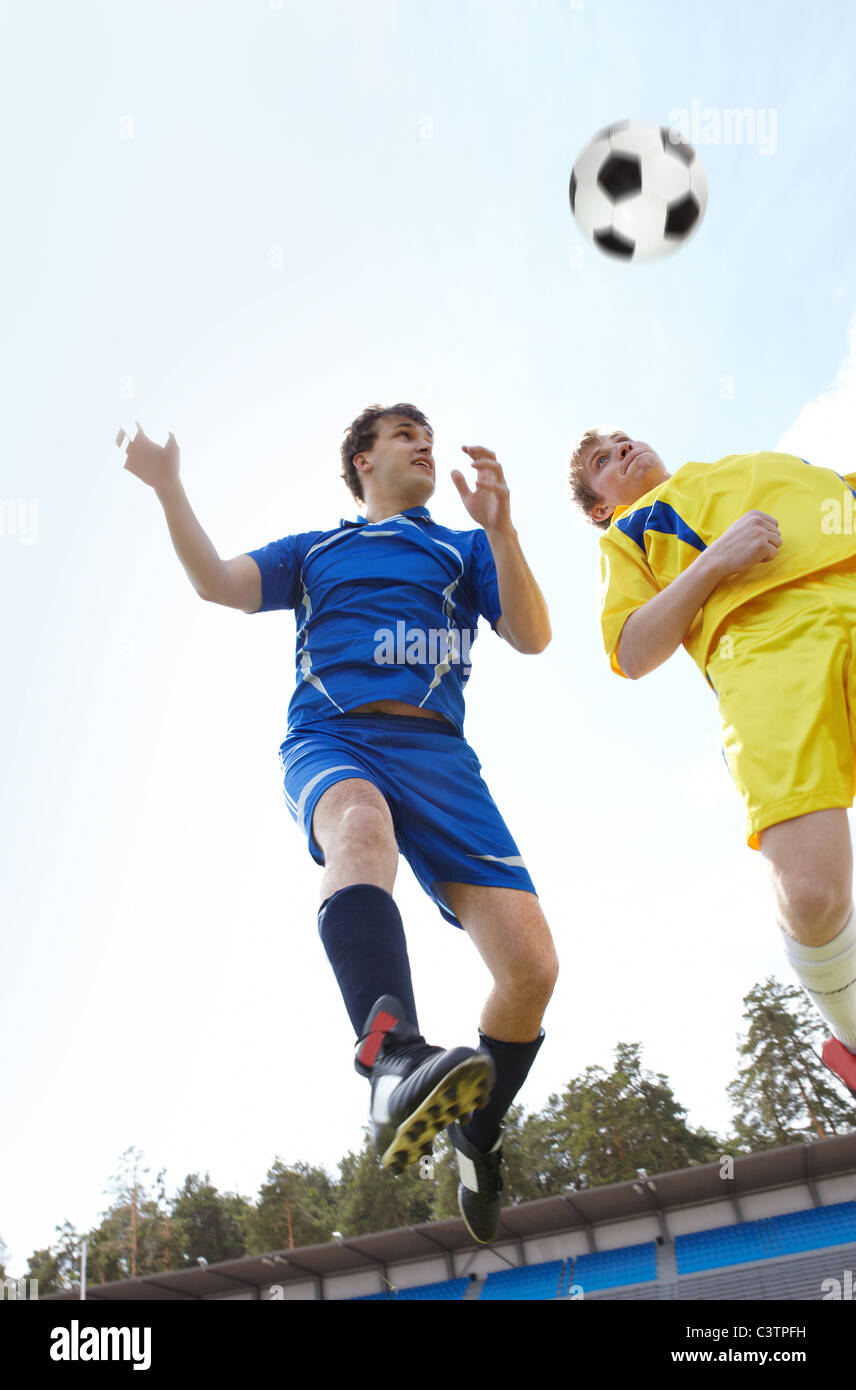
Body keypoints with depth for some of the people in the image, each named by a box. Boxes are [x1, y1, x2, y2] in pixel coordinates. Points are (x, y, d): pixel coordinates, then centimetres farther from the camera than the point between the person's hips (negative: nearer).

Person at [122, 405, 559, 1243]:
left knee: (531, 963, -15)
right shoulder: (313, 551, 27)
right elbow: (218, 584, 13)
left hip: (438, 753, 1)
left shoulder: (464, 550, 26)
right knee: (361, 824, -41)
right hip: (332, 740, -1)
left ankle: (475, 1143, 10)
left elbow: (532, 637, 10)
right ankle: (394, 1062, -62)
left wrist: (499, 525, -3)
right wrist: (168, 487, 3)